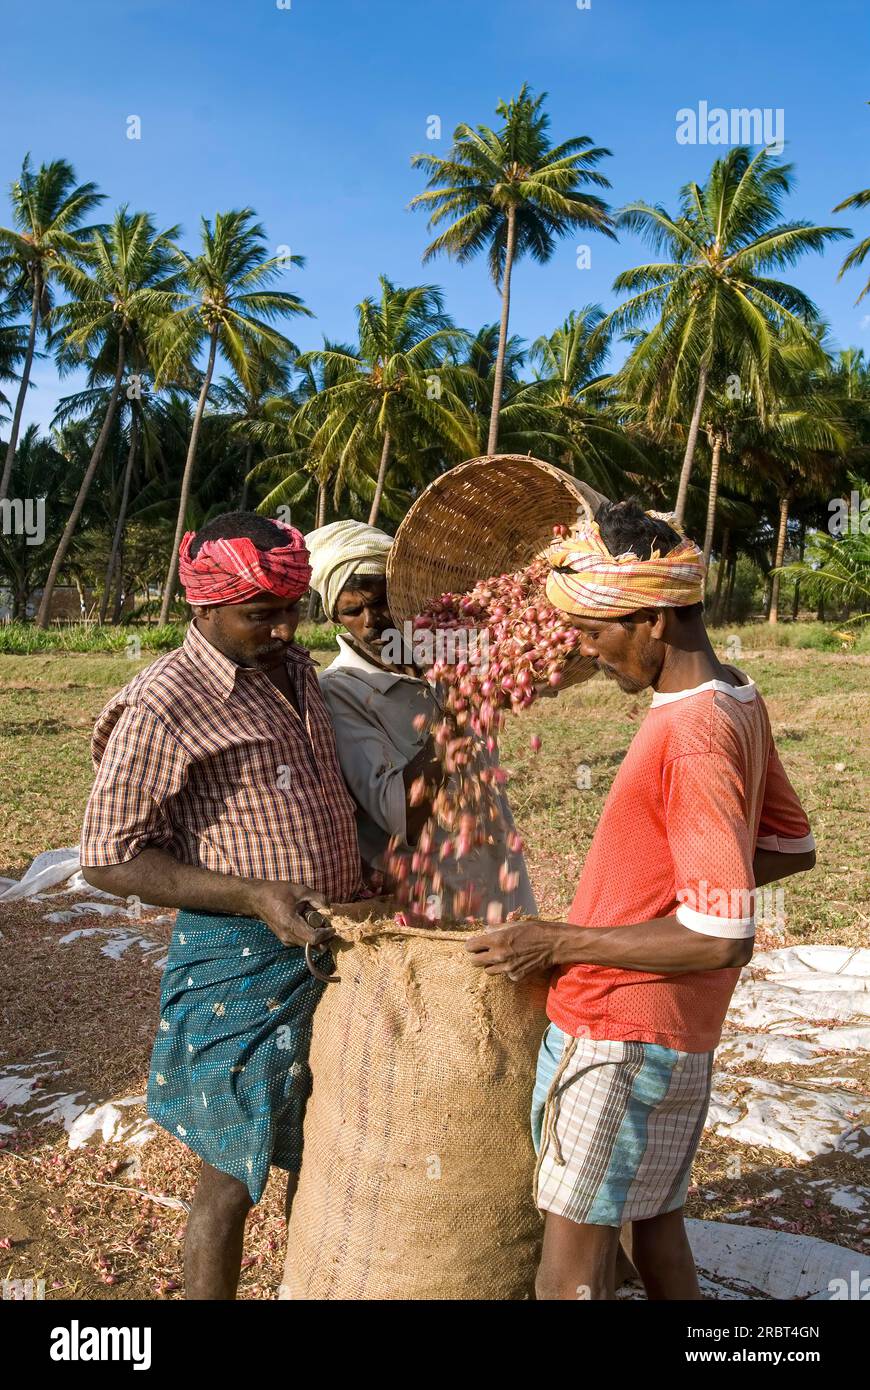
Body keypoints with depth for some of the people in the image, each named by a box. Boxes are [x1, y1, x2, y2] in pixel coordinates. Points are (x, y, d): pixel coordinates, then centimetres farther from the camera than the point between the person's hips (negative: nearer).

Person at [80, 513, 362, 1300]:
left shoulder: (298, 672, 7)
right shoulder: (164, 707, -17)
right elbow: (108, 858, -16)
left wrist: (365, 864, 10)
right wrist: (254, 896, -24)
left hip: (331, 947, 7)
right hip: (240, 964, -7)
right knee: (234, 1176, 7)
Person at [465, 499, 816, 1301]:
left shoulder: (691, 738, -25)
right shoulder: (737, 702, 4)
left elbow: (722, 938, -27)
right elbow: (791, 847, 17)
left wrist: (559, 942, -19)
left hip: (617, 1039, -9)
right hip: (678, 1035, 9)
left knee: (569, 1271, 3)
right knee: (657, 1231, 22)